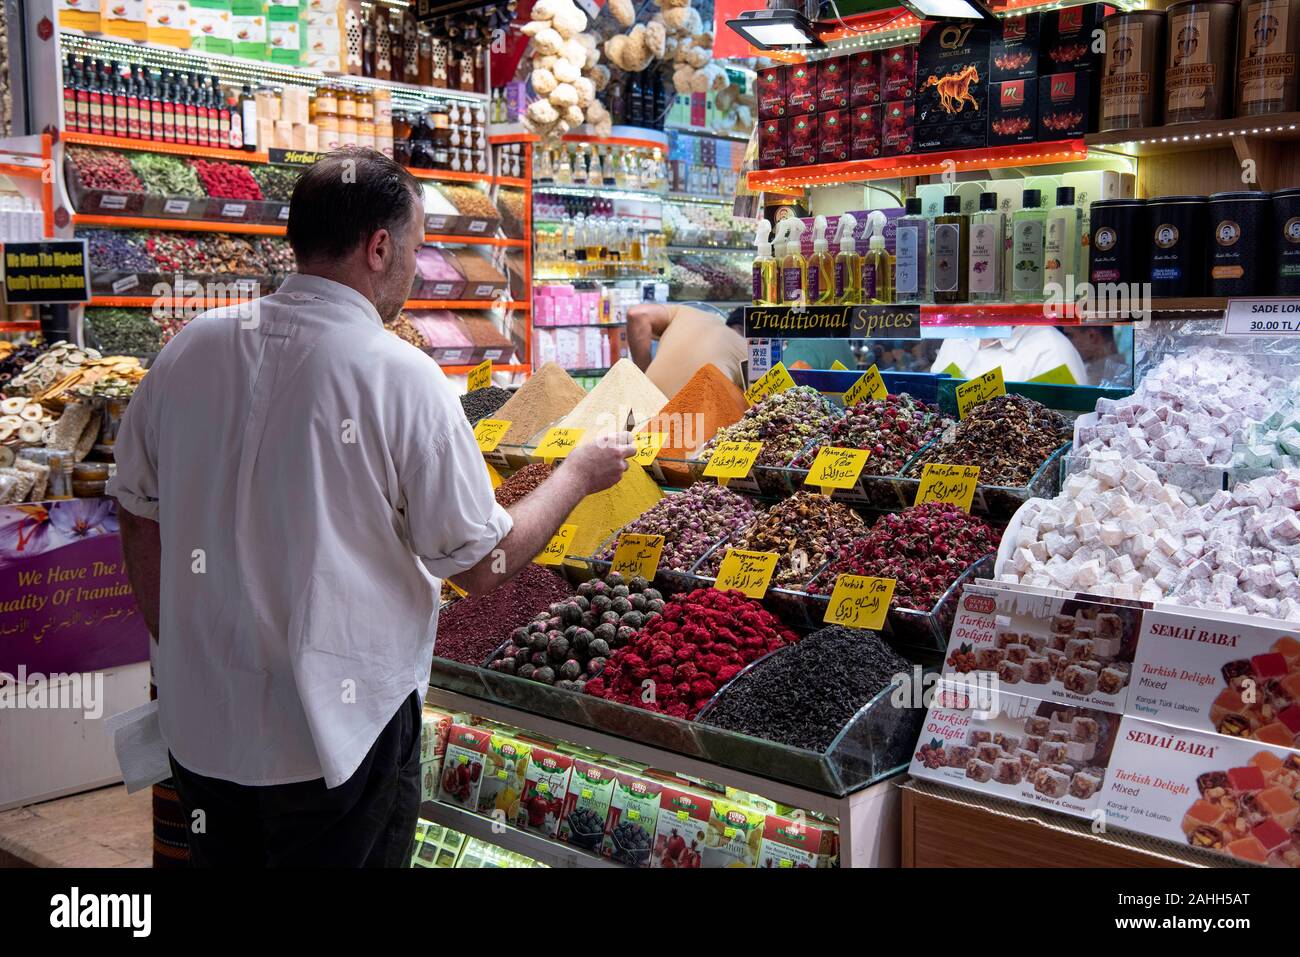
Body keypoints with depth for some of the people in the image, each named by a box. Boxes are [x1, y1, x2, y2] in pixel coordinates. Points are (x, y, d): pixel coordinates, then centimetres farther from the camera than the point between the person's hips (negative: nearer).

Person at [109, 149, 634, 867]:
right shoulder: (400, 376, -18)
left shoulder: (189, 349, -3)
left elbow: (140, 516, 7)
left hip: (199, 721, 5)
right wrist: (581, 473, 4)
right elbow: (482, 566, -11)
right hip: (338, 734, -4)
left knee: (225, 853, 23)